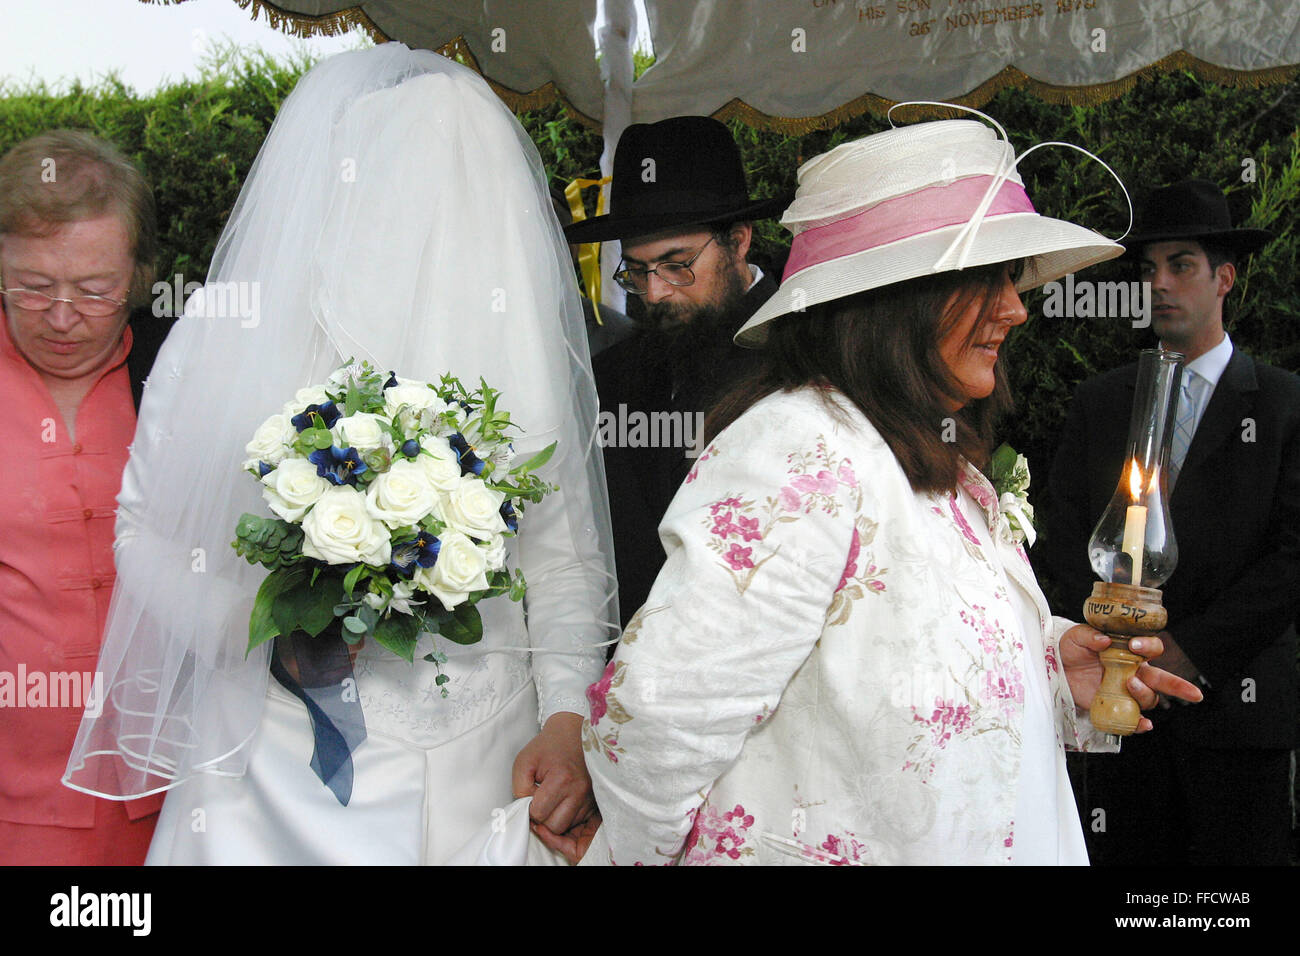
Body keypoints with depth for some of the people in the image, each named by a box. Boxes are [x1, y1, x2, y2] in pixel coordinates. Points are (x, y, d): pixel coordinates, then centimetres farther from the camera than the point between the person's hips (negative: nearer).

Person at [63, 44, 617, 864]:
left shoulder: (519, 339, -3)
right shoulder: (223, 330, -8)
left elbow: (564, 554, 3)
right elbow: (146, 531, 1)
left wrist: (567, 717, -8)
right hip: (280, 755, -1)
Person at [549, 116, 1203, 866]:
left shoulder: (936, 458, 6)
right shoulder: (801, 458, -26)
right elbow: (663, 712, -30)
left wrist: (1049, 662, -1)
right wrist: (626, 847, -15)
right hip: (829, 848, -9)